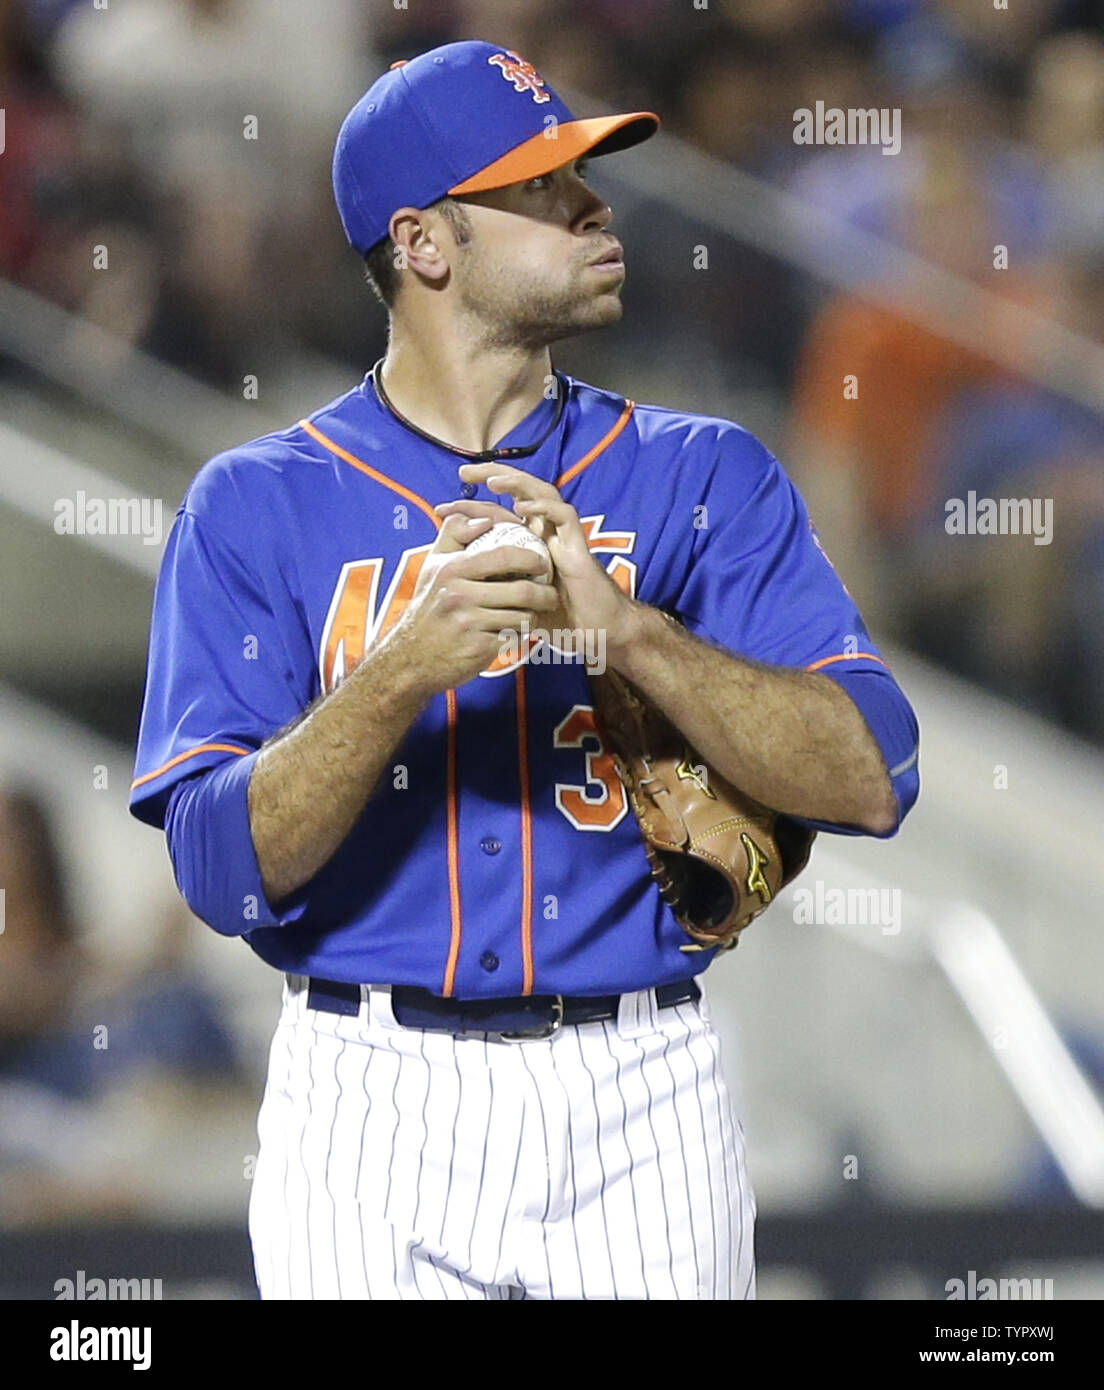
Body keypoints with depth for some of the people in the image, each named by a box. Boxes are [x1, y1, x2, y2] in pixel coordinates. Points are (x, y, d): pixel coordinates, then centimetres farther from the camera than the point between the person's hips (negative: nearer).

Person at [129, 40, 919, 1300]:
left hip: (638, 1103, 1)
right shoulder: (255, 506, 3)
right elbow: (224, 870, -7)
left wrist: (627, 628, -19)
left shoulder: (703, 479, 6)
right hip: (373, 1101, -1)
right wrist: (403, 669, -22)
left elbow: (869, 781, -7)